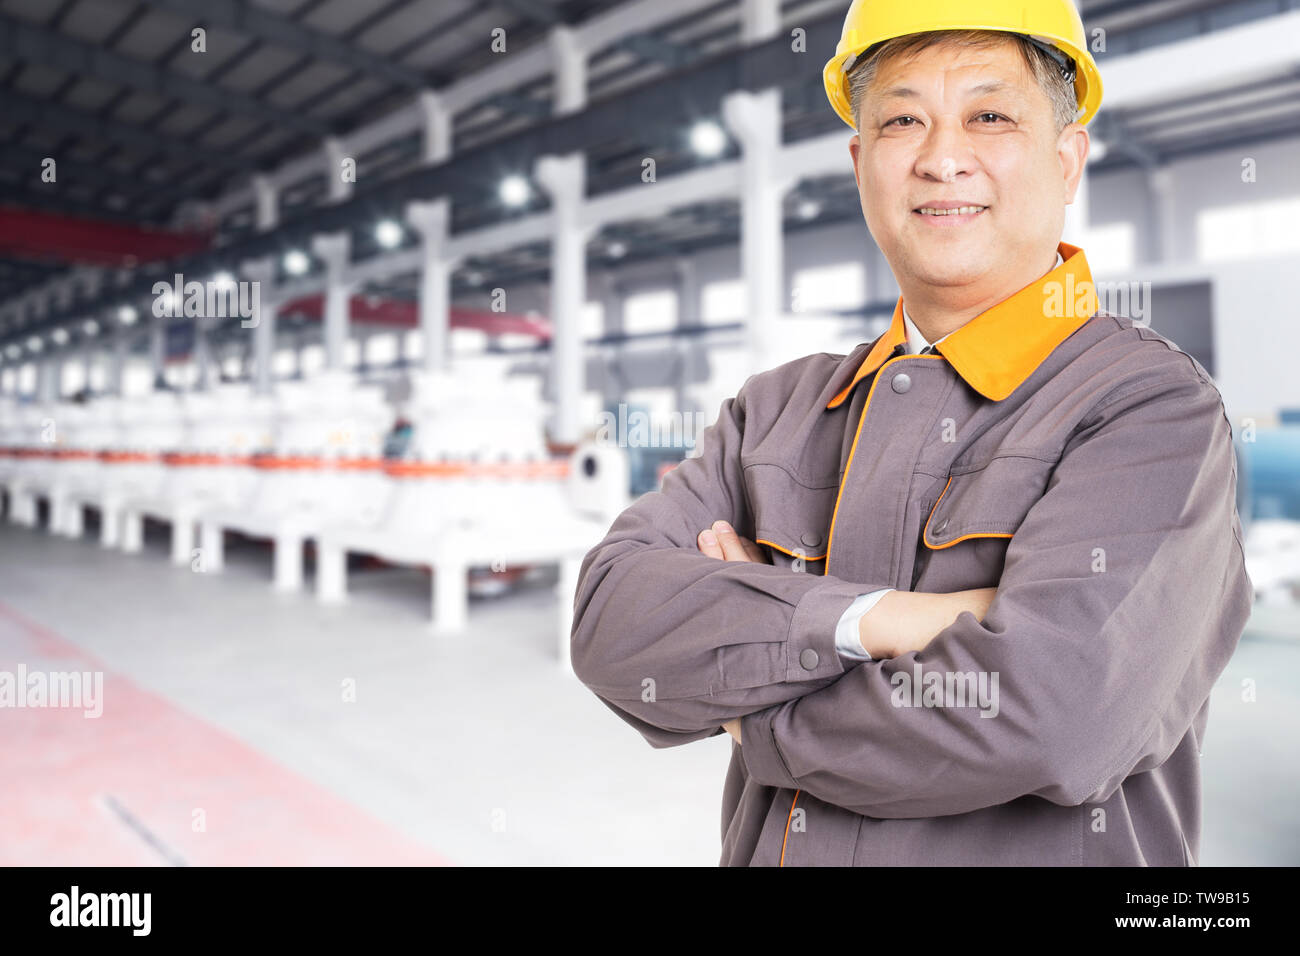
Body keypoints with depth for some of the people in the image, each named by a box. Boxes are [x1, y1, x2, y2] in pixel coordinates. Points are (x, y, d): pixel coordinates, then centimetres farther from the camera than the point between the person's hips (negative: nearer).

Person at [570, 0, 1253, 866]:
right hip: (762, 843, 4)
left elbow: (1048, 715, -29)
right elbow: (611, 620, -13)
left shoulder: (1159, 411, -15)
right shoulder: (778, 409, -2)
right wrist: (863, 620, -27)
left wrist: (753, 715, -16)